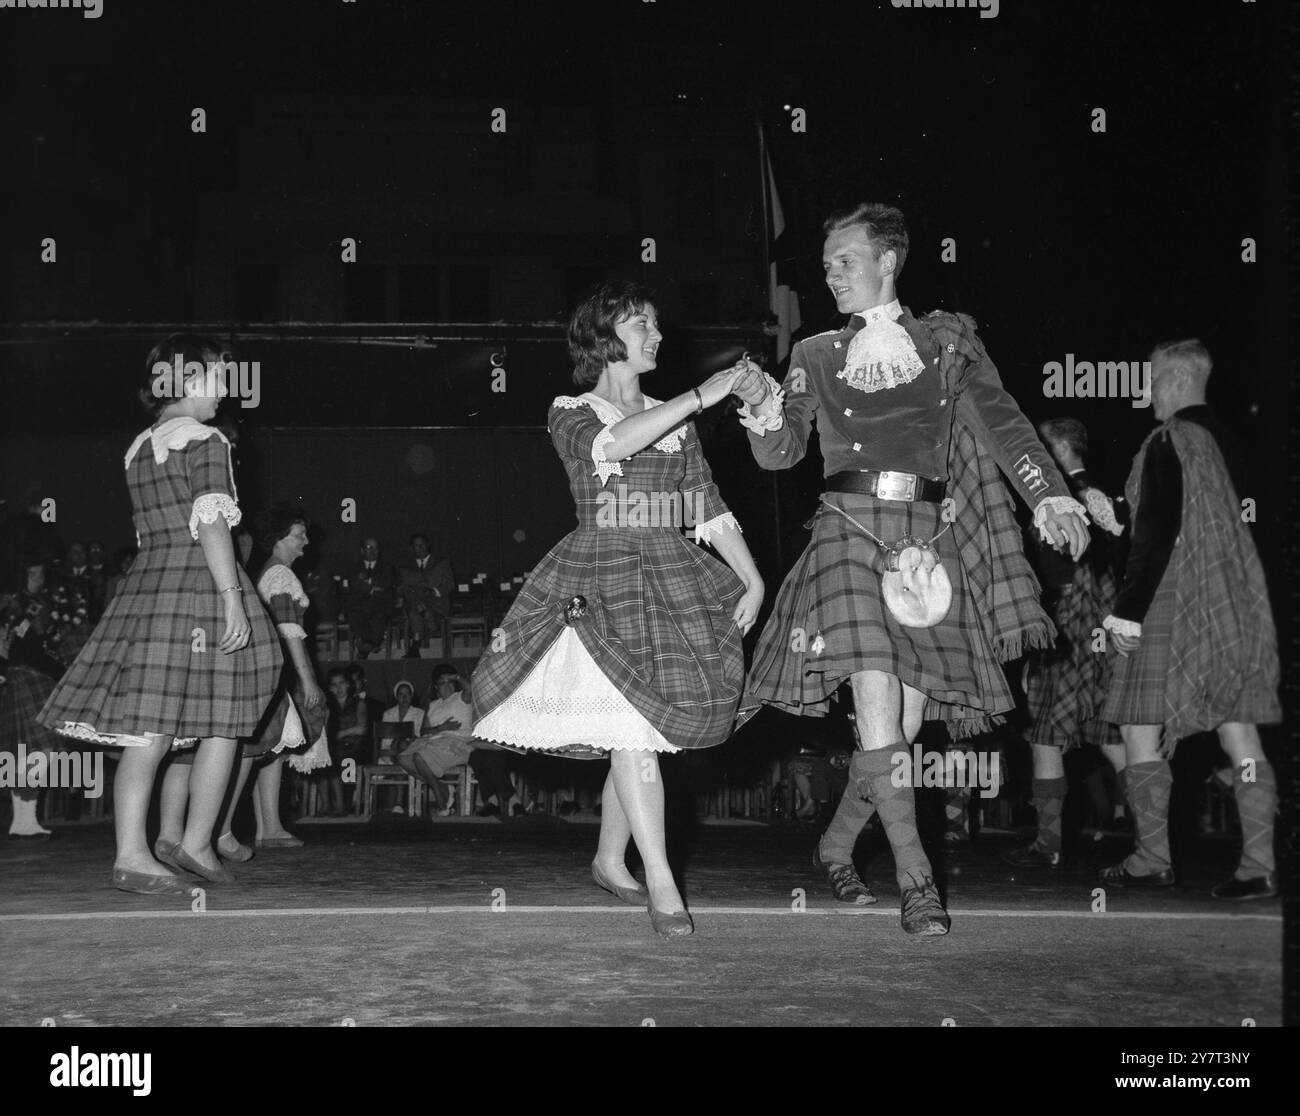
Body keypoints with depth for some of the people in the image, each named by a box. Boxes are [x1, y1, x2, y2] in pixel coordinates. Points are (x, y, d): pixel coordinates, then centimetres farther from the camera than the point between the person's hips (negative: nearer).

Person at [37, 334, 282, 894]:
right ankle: (197, 842, 10)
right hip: (201, 582, -7)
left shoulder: (139, 447, 17)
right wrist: (231, 597, -18)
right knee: (222, 722, 5)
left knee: (150, 727, 2)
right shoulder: (204, 442, -6)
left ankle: (131, 854, -2)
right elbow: (211, 524, -15)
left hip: (146, 580, 7)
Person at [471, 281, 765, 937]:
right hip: (597, 581, -4)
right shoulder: (570, 415, 3)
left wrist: (754, 580, 3)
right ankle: (661, 882, -13)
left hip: (669, 580, 4)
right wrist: (701, 396, -21)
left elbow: (709, 508, 13)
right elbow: (610, 445, -20)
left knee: (636, 733, 5)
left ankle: (609, 860, 24)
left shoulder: (674, 420, 16)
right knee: (633, 728, -15)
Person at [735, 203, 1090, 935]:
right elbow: (783, 454, 9)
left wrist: (1049, 494, -14)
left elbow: (1001, 420, 0)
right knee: (876, 700, -17)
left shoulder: (948, 341, 11)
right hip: (851, 529, -1)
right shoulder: (817, 355, 13)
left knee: (905, 720, 4)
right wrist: (765, 417, -14)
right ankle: (916, 881, -13)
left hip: (929, 540, 1)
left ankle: (836, 846, 26)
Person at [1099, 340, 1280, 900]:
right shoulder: (1228, 441, 12)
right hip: (1237, 602, 8)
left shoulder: (1168, 442, -11)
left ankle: (1153, 859, 3)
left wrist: (1128, 612, -14)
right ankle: (1260, 865, 3)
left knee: (1139, 727, 1)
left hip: (1175, 602, -8)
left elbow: (1156, 535, -17)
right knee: (1239, 732, 4)